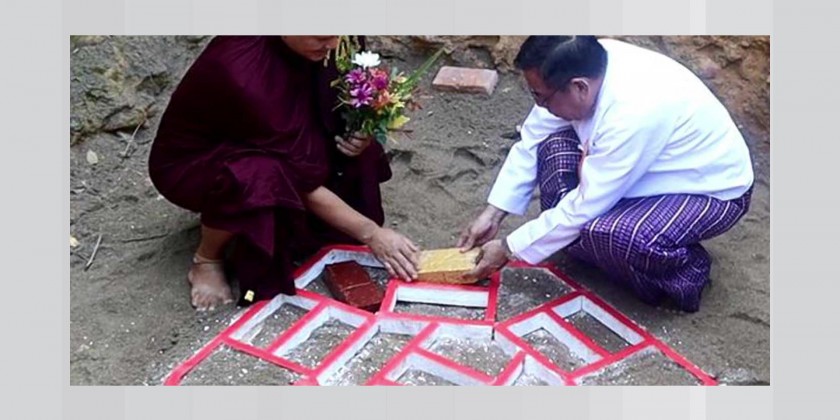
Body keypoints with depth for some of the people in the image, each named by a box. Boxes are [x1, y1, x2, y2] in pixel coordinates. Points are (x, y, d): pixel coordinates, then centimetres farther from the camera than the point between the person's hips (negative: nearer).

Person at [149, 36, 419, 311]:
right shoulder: (246, 76, -37)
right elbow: (304, 182, -30)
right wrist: (370, 233, -25)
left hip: (252, 145, 7)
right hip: (187, 162, -7)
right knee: (263, 178, -39)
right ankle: (207, 260, -10)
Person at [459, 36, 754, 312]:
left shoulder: (633, 114, -38)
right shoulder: (586, 66, -16)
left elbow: (585, 206, -29)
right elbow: (532, 141, -6)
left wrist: (508, 249, -19)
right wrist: (492, 214, -6)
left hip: (714, 191, -7)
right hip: (657, 169, 7)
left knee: (606, 234, -33)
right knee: (553, 142, -7)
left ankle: (684, 270, -5)